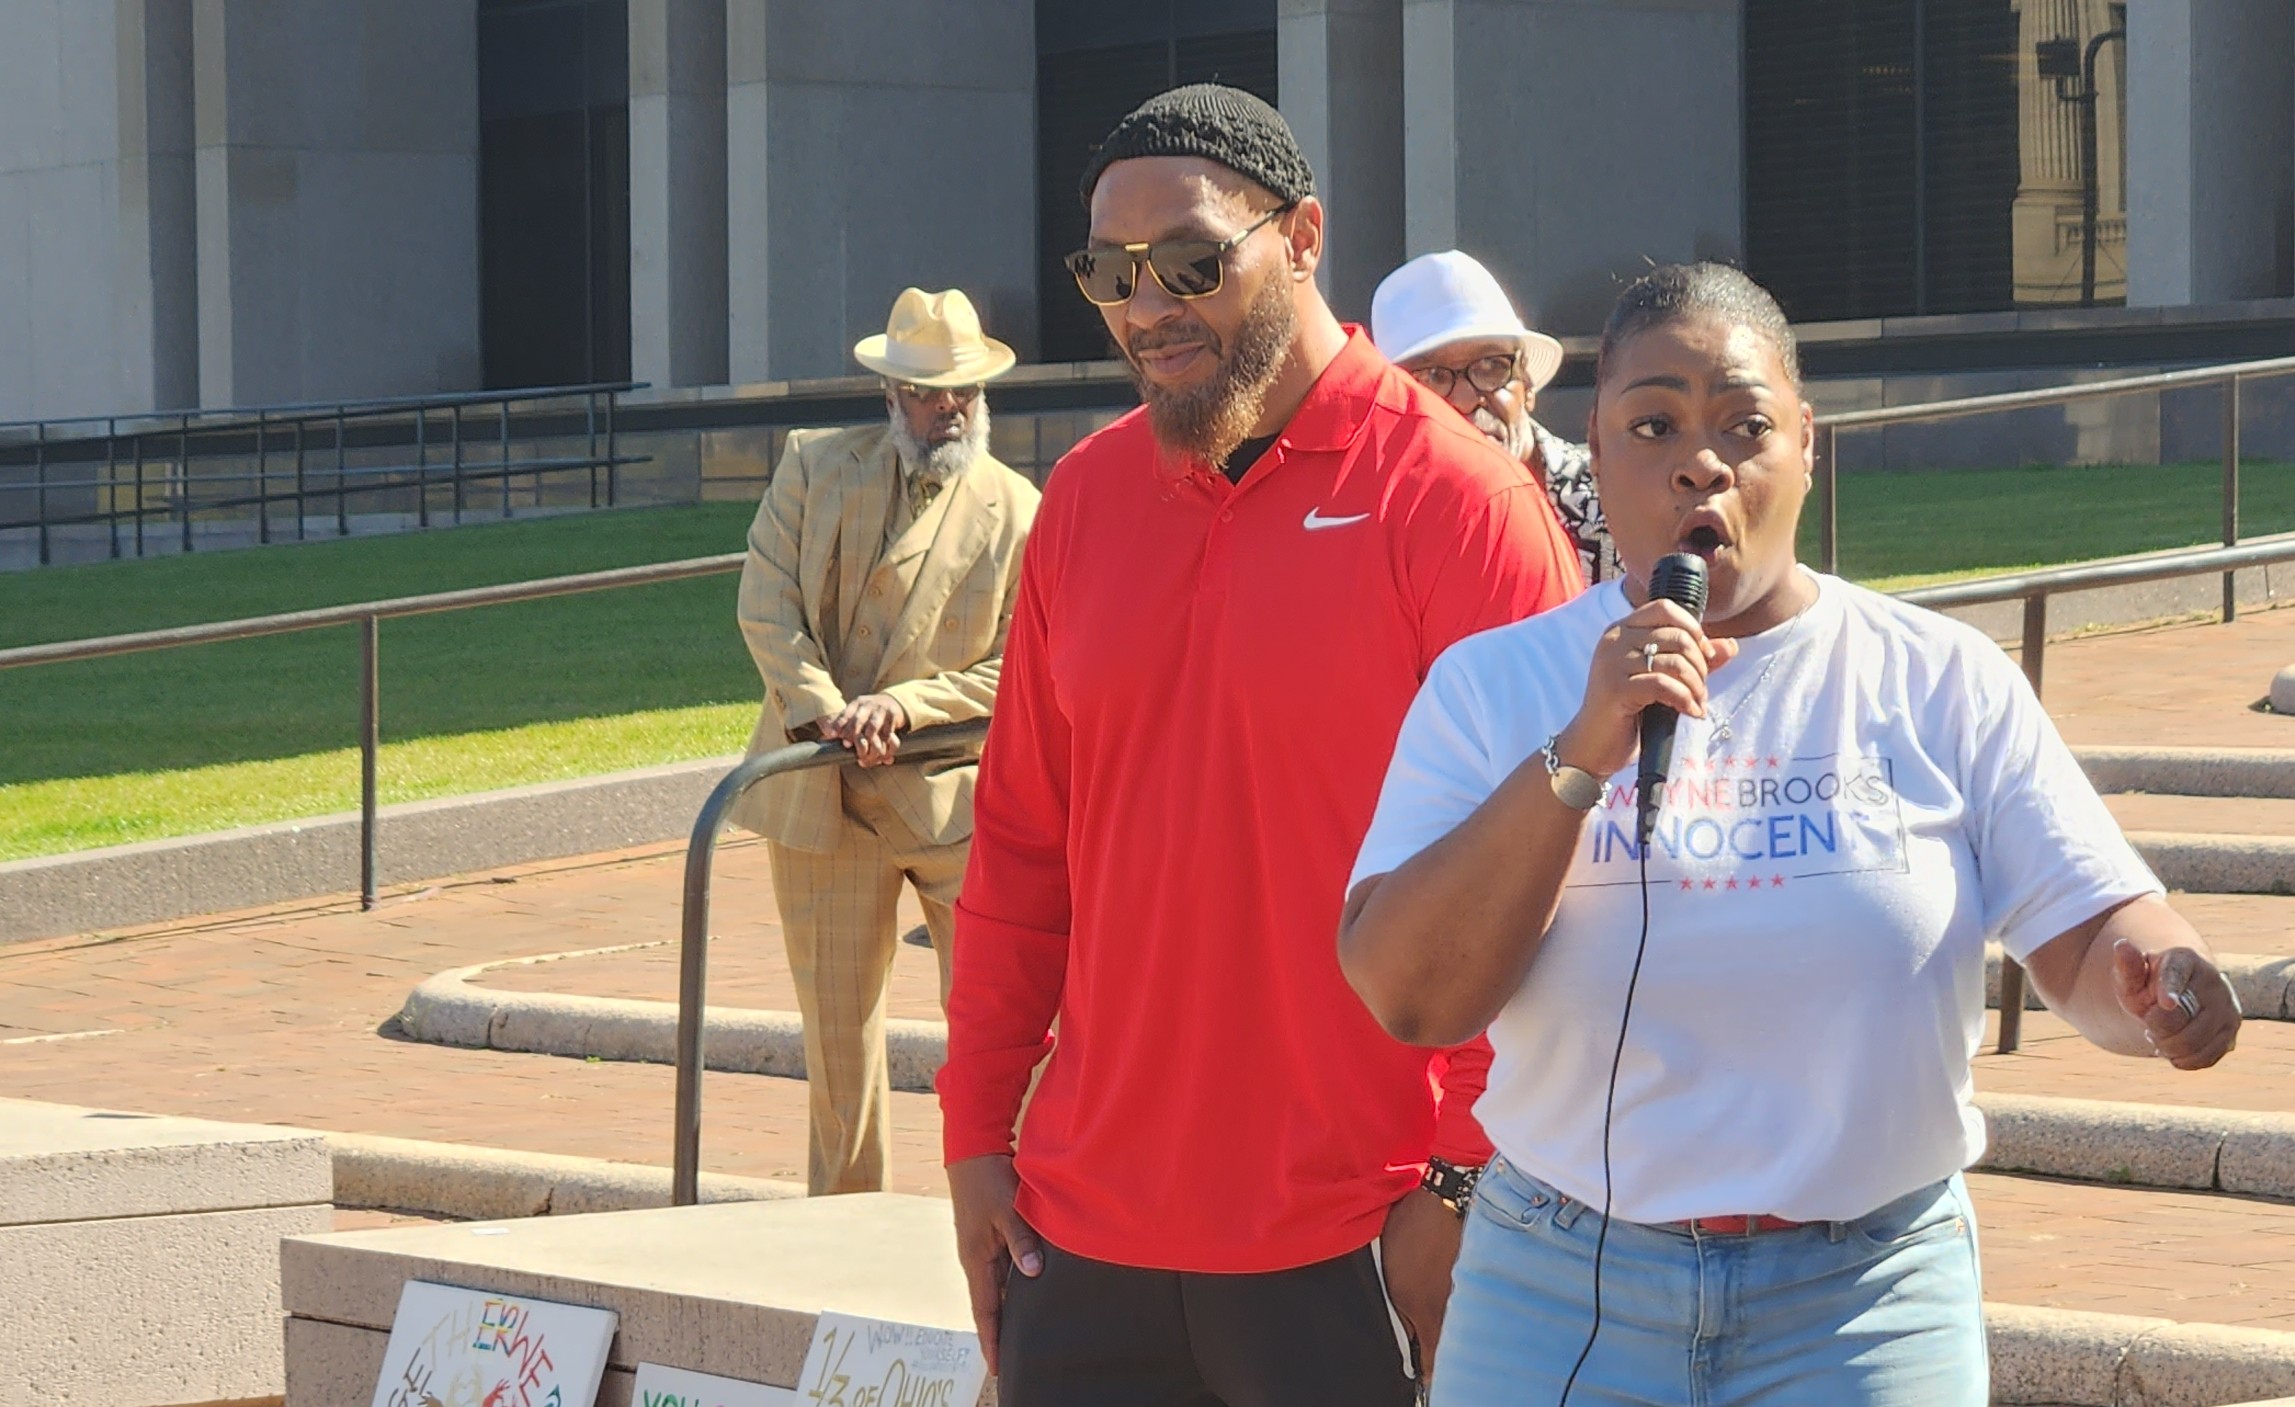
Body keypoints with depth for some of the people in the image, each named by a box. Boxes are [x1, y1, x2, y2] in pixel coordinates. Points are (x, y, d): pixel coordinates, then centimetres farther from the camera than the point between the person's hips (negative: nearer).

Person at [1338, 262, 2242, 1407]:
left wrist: (2156, 977, -28)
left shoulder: (1942, 682, 1)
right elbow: (1406, 999, -10)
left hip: (1869, 1300, 0)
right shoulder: (1490, 686, 1)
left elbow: (2089, 938, -4)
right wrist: (1580, 757, -20)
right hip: (1559, 1298, 0)